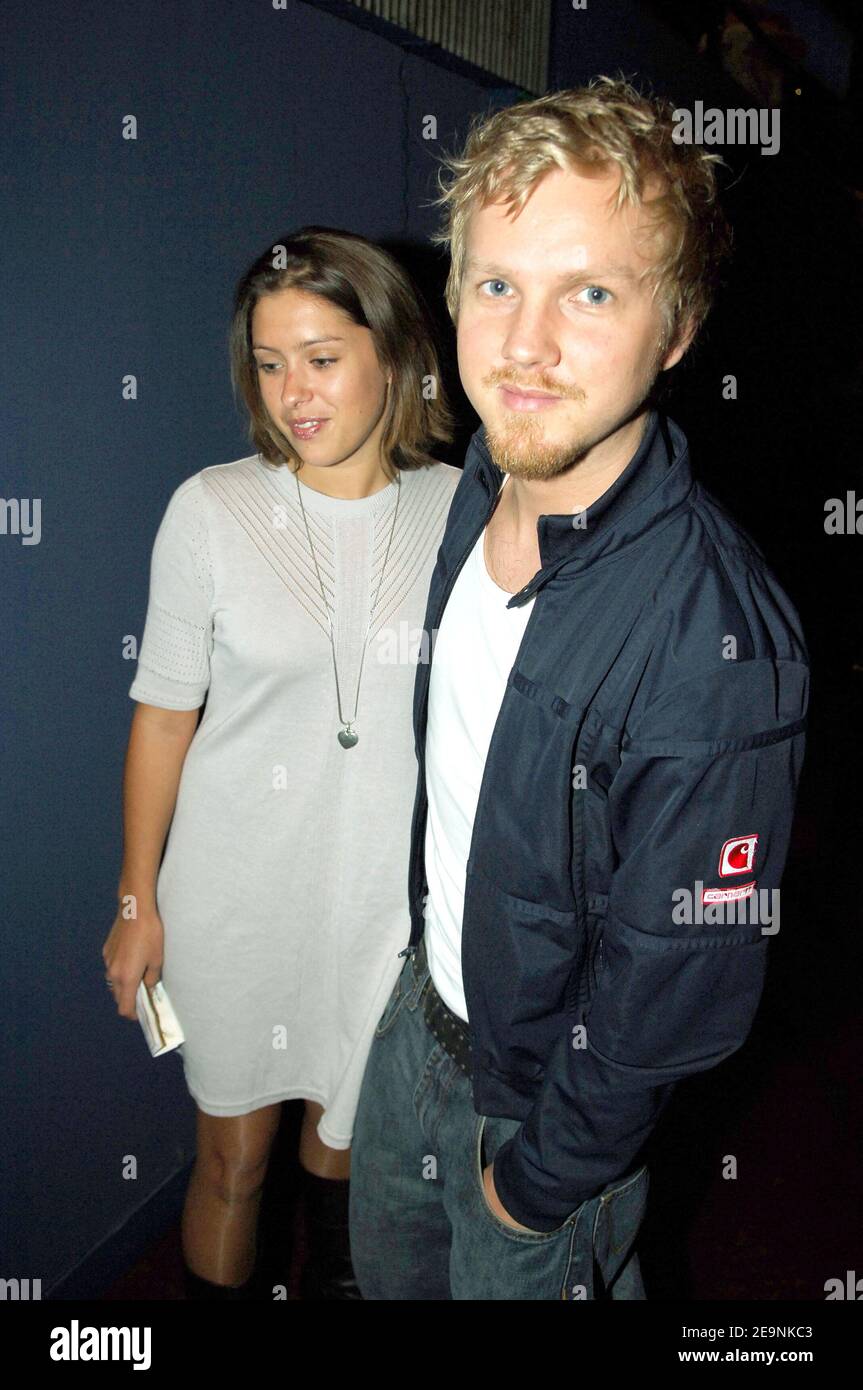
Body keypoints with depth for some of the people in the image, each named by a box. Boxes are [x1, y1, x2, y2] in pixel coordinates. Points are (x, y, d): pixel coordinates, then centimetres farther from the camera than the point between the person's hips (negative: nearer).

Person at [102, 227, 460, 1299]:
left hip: (390, 897, 2)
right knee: (233, 1158, 14)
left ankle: (332, 1273, 56)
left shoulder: (461, 513, -8)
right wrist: (137, 902, 1)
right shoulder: (211, 510, -11)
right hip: (236, 894, -1)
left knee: (342, 1138, 24)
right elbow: (164, 717, -4)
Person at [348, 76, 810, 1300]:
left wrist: (545, 1173, -11)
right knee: (387, 1265, 31)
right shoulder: (483, 486, -11)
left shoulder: (715, 648, -36)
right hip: (423, 998, 7)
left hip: (551, 1087, -7)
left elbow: (677, 990, -25)